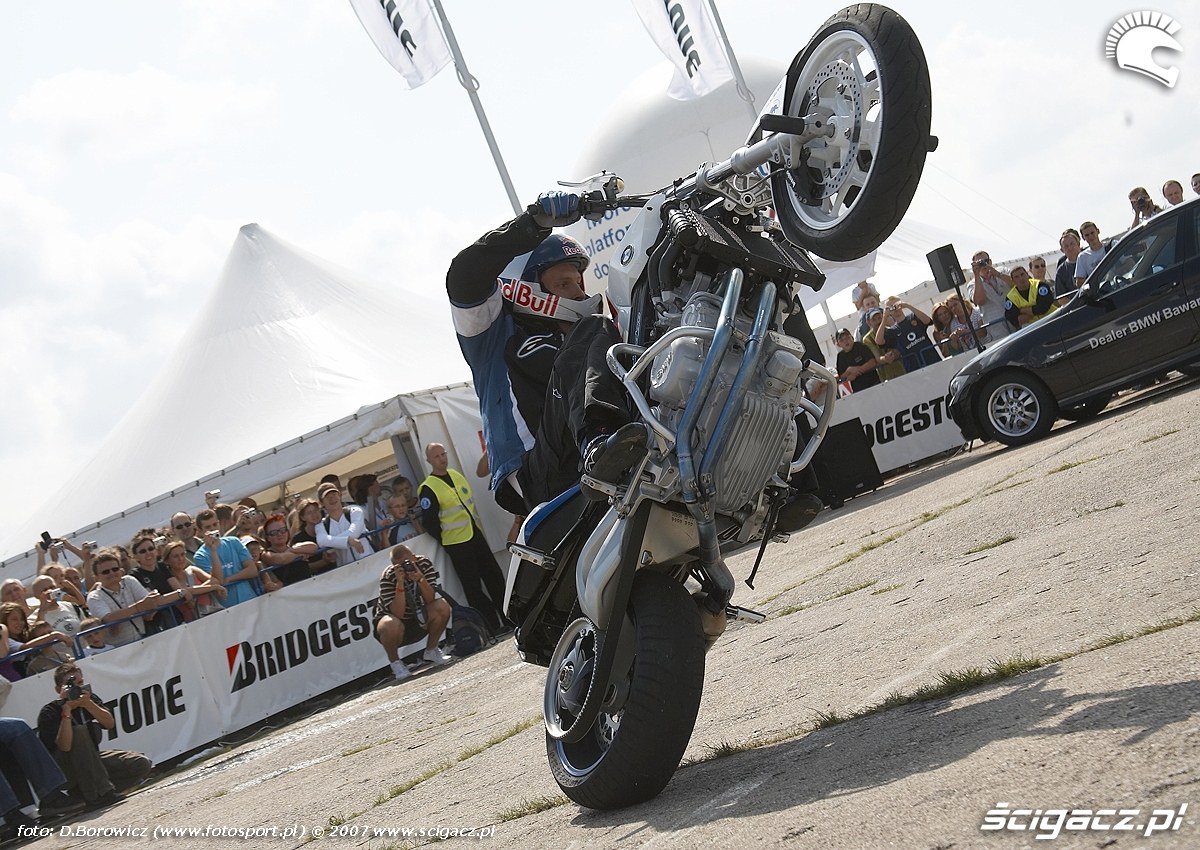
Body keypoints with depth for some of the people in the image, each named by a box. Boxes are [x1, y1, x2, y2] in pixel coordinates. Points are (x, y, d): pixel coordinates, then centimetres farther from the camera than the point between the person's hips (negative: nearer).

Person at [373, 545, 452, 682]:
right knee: (392, 625, -39)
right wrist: (400, 583, -41)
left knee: (442, 607, -22)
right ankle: (395, 662, -7)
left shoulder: (424, 564, -15)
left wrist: (420, 579, -37)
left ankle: (431, 651, 1)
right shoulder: (387, 577, -26)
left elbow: (430, 600, -20)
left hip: (418, 618, 4)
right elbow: (398, 613, -32)